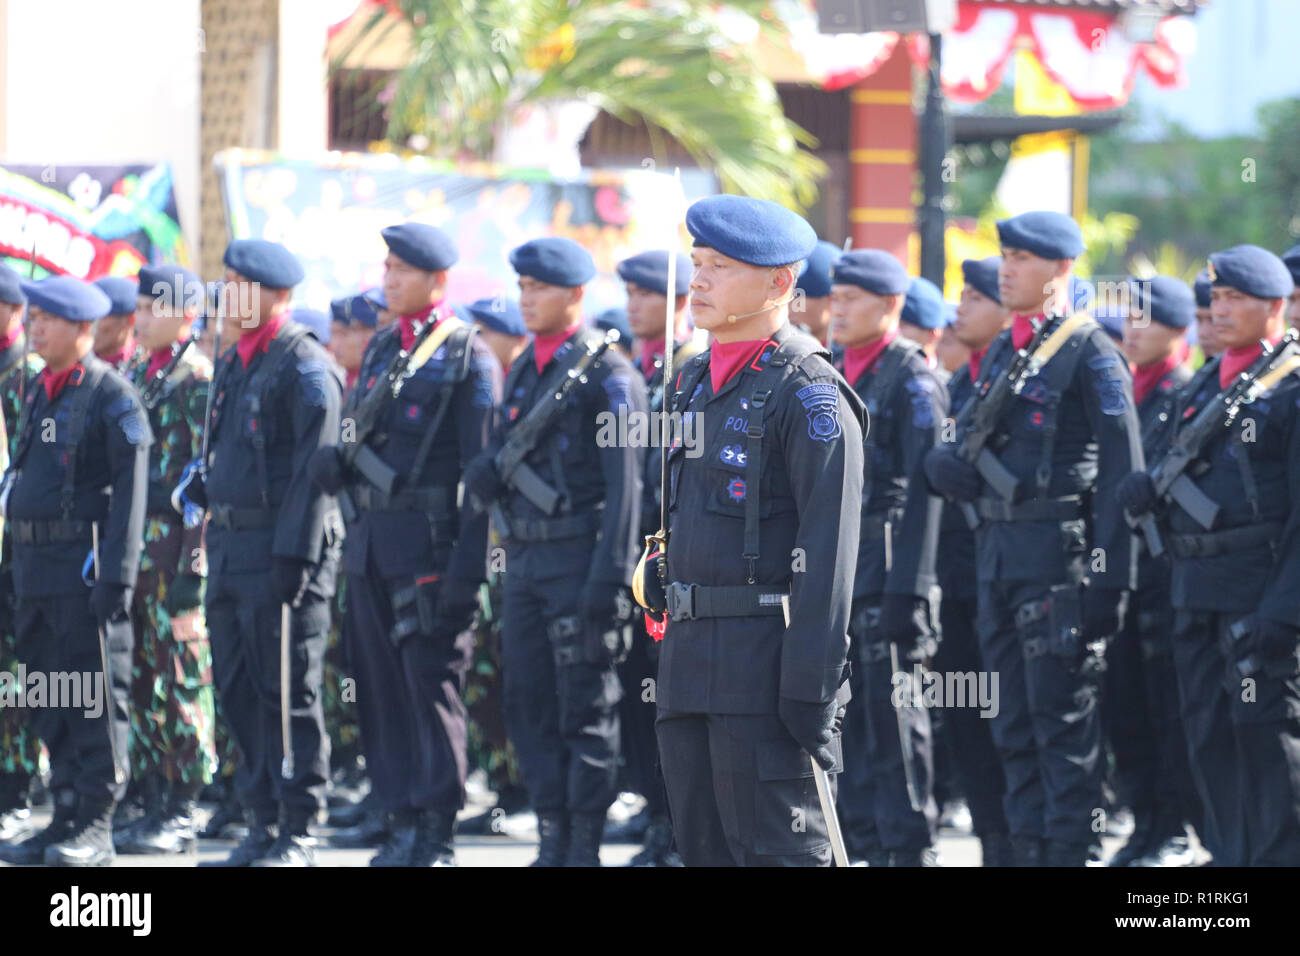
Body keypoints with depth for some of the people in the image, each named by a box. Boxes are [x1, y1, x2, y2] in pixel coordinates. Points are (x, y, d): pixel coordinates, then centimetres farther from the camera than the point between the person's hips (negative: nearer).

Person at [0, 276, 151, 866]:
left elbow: (130, 490, -13)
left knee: (96, 699, -5)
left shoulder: (112, 396, -8)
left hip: (87, 566, -8)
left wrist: (117, 574, -20)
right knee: (51, 702, 10)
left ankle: (96, 827, -3)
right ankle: (66, 819, 16)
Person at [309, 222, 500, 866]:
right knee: (381, 687, 8)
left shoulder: (468, 358, -5)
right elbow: (349, 437, 19)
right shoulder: (380, 350, 16)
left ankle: (437, 836, -2)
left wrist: (468, 562, -17)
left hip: (430, 546, -7)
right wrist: (334, 459, -6)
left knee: (433, 687, -5)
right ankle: (402, 824, 14)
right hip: (370, 542, 7)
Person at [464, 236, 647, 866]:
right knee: (529, 706, 8)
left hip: (580, 558, -8)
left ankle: (584, 847, 2)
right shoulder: (523, 371, 14)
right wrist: (485, 472, -7)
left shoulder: (607, 376, -9)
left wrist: (609, 577, -19)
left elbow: (624, 485, -14)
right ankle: (553, 841, 15)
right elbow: (491, 465, 18)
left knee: (586, 711, -2)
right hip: (525, 561, 8)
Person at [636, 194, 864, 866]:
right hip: (689, 659, 9)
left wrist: (812, 692, -21)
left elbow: (828, 553, -16)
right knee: (705, 850, 10)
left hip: (767, 660, -9)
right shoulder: (694, 384, 16)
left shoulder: (809, 394, -10)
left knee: (777, 850, -7)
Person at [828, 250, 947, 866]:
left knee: (892, 718, -6)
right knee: (848, 719, 9)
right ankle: (864, 844, 14)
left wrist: (909, 590, -19)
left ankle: (908, 849, -2)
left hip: (886, 567, -8)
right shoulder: (839, 379, 16)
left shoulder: (912, 379, -7)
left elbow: (923, 491, -13)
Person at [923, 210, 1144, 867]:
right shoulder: (1001, 355, 16)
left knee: (1063, 725, -5)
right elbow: (961, 454, 23)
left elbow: (1122, 476, -12)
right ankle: (1028, 849, 15)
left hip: (1060, 557, -8)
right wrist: (951, 463, -1)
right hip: (997, 558, 8)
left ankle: (1068, 851, -2)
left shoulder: (1091, 356, -7)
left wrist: (1110, 582, -17)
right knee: (1015, 729, 10)